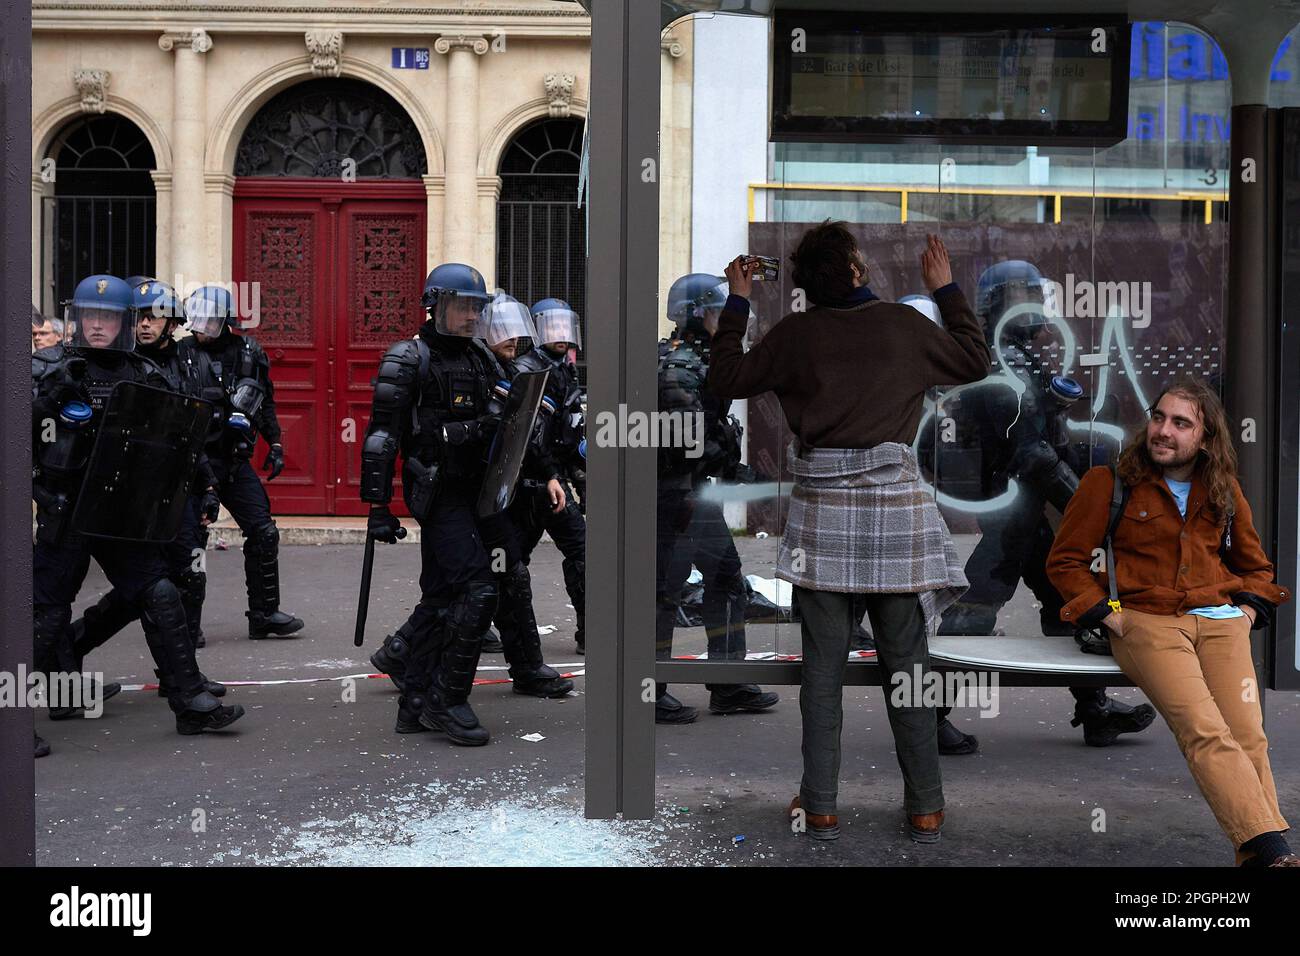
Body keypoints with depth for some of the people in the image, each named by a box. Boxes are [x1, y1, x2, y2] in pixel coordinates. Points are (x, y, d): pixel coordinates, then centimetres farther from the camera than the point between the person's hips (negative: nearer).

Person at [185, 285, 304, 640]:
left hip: (235, 460, 3)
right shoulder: (182, 355, -2)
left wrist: (275, 444, 12)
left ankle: (265, 614, 12)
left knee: (263, 533, 2)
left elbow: (266, 403, 17)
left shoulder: (249, 352, 6)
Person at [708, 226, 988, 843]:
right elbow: (975, 361, 17)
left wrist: (736, 303, 20)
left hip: (823, 512, 0)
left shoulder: (794, 335, 0)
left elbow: (724, 380, 12)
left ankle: (820, 808, 12)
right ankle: (925, 809, 13)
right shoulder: (905, 325, 1)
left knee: (822, 667, 7)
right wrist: (945, 290, 26)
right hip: (896, 507, 0)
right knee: (906, 665, 7)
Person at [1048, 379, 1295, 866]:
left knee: (1248, 735, -18)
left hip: (1221, 622, 4)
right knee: (1206, 733, -25)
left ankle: (1264, 854, -20)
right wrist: (1109, 616, -4)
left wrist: (1249, 610, 12)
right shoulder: (1109, 482, 5)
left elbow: (1254, 564, 31)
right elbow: (1065, 560, 7)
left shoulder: (1223, 491, 17)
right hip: (1147, 621, -4)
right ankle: (1272, 849, -33)